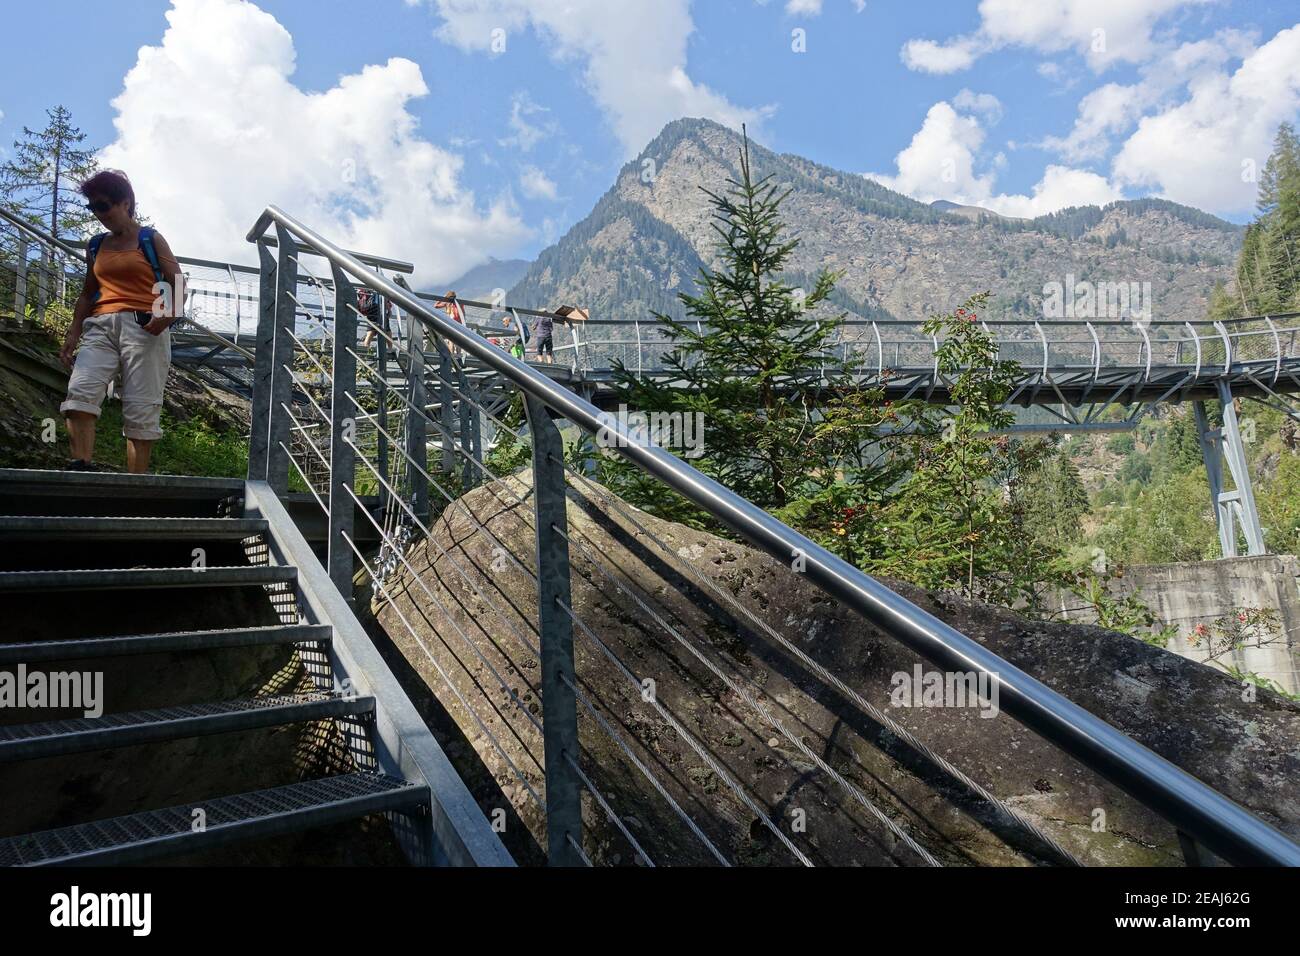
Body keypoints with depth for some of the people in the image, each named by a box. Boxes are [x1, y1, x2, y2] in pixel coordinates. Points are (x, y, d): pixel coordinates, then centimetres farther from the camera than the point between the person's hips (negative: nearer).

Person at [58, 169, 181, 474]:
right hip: (101, 326, 4)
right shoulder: (96, 247, 22)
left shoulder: (151, 240, 10)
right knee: (79, 391, -21)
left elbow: (177, 284, 3)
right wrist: (73, 332, 12)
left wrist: (169, 314, -16)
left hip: (144, 327, -4)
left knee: (141, 410, -10)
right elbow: (88, 293, 24)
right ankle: (81, 468, -28)